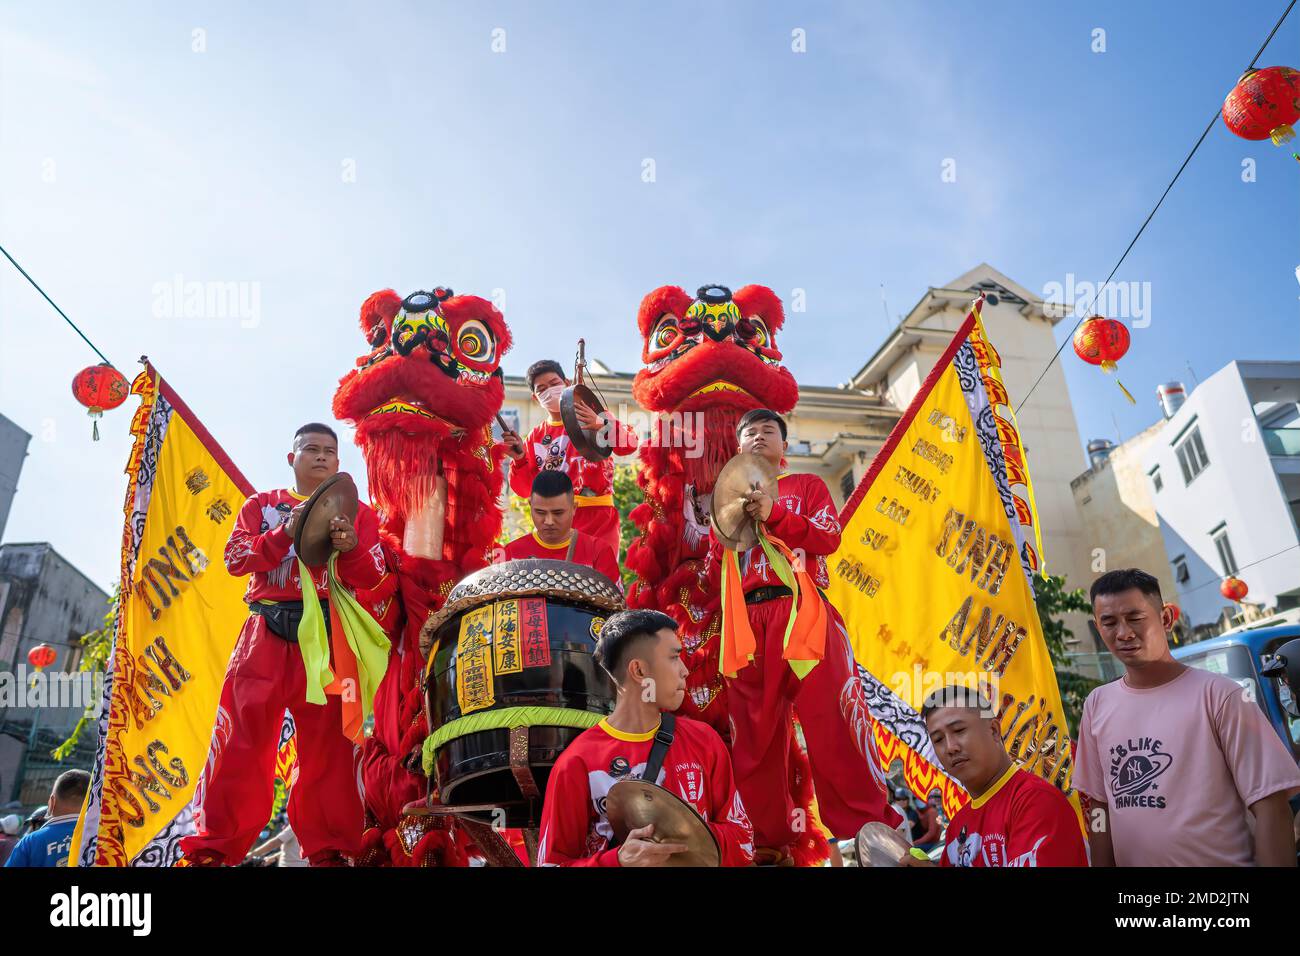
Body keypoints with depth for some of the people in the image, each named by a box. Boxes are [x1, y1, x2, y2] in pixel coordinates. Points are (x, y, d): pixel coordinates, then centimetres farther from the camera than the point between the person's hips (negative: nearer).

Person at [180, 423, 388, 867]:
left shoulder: (356, 512, 13)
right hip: (266, 634, 0)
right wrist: (285, 534, -16)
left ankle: (329, 850, 8)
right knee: (241, 741, -1)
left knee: (328, 744, 1)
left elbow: (373, 578, 2)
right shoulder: (261, 505, 15)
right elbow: (235, 557, -1)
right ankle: (213, 847, 10)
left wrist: (351, 549, -19)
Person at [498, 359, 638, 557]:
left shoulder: (593, 415, 4)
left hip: (597, 514, -3)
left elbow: (629, 444, -12)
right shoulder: (536, 438, 14)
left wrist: (601, 424, -29)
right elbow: (526, 489, 10)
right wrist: (519, 459, -8)